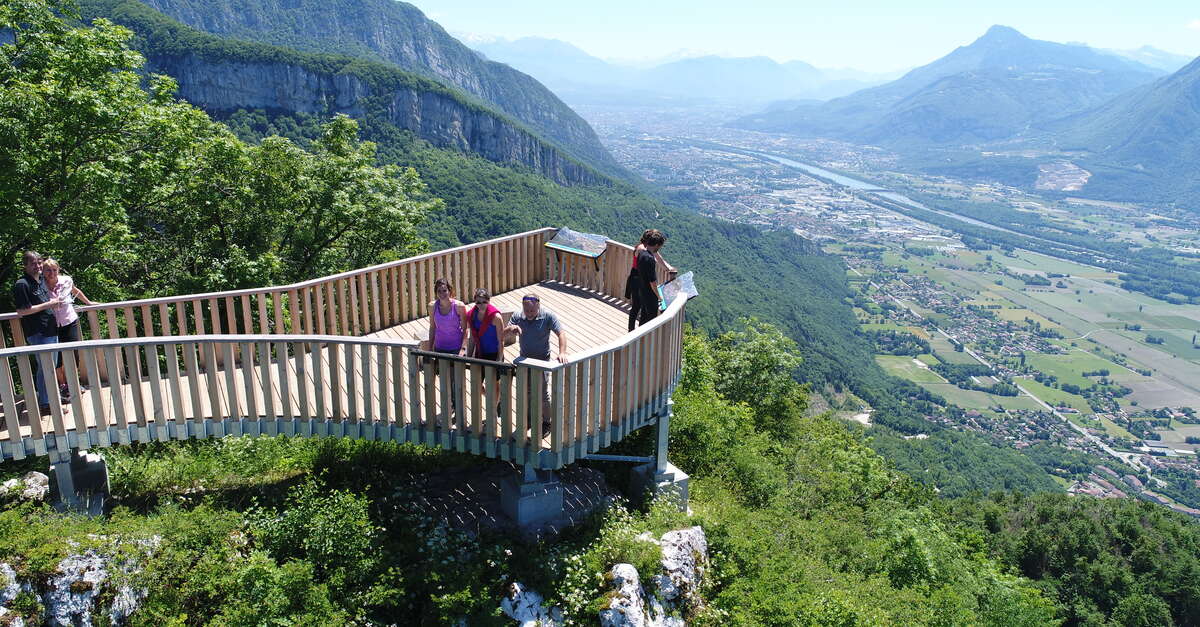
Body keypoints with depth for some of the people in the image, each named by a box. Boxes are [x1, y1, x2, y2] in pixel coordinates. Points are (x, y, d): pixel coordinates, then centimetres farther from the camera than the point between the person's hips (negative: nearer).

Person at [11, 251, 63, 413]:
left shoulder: (40, 282, 16)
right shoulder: (22, 284, -12)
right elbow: (22, 310, -19)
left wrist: (54, 301, 10)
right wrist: (48, 304, -17)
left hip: (50, 330, 9)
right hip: (37, 333, -9)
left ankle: (51, 396, 28)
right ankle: (45, 404, 1)